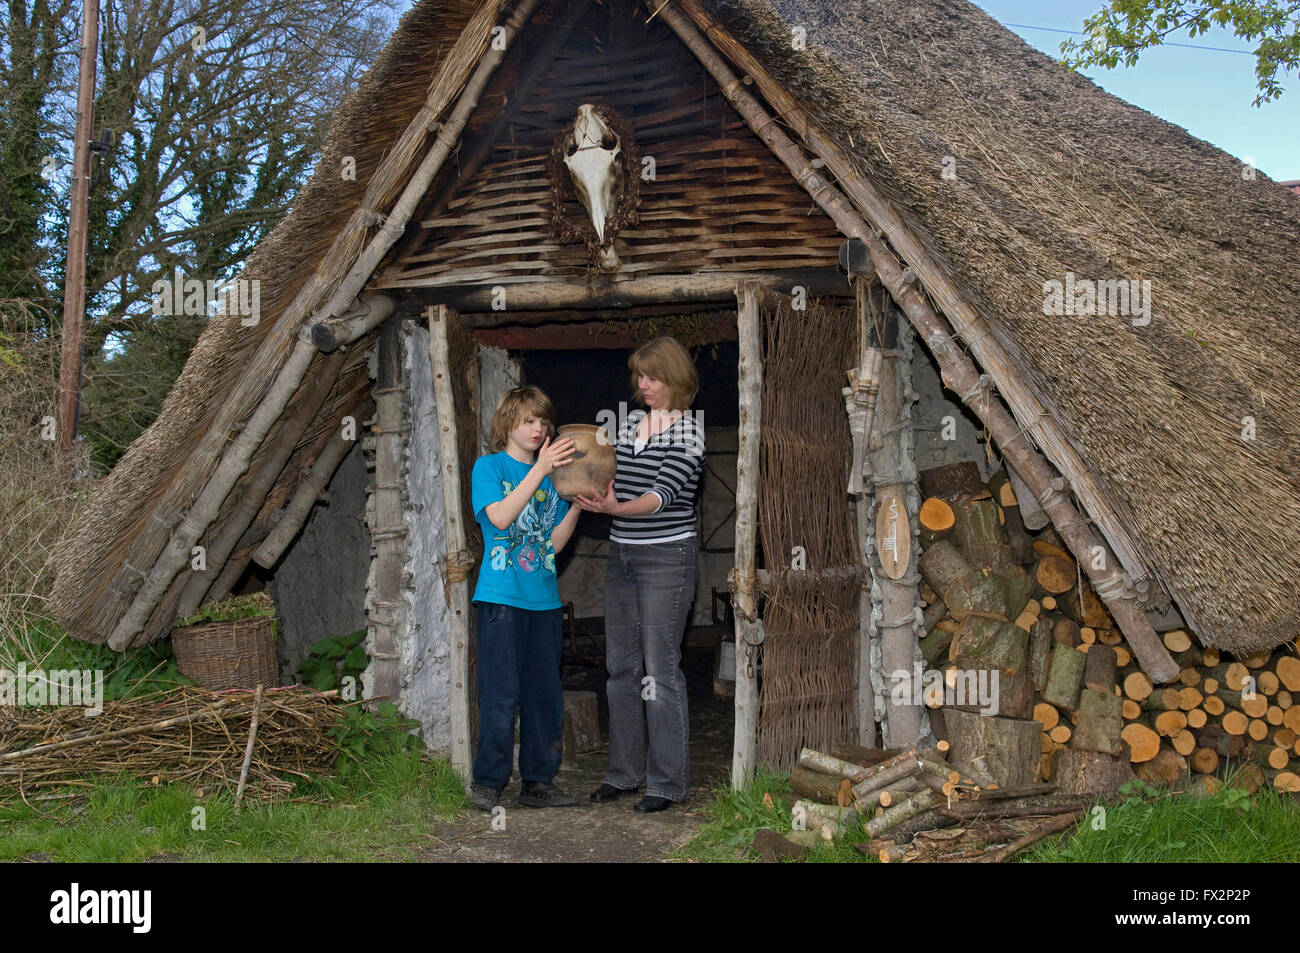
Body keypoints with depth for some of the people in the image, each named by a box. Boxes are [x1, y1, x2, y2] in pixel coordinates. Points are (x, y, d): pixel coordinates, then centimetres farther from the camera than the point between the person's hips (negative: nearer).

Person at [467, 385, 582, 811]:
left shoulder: (553, 475, 15)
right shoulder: (489, 466, 1)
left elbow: (555, 542, 10)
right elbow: (500, 517, -16)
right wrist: (539, 470, -19)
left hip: (543, 600, 6)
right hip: (501, 597, -5)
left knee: (546, 694, 8)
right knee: (501, 695, -6)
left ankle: (538, 782, 18)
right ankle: (487, 783, 6)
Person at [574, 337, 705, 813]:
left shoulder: (689, 428, -8)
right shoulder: (630, 422, 13)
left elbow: (664, 492, -19)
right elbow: (608, 477, 13)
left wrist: (616, 508, -34)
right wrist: (590, 491, -9)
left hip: (667, 556, -7)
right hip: (622, 555, 7)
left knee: (660, 667, -5)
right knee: (621, 666, 11)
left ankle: (668, 781, 5)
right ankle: (624, 772, 22)